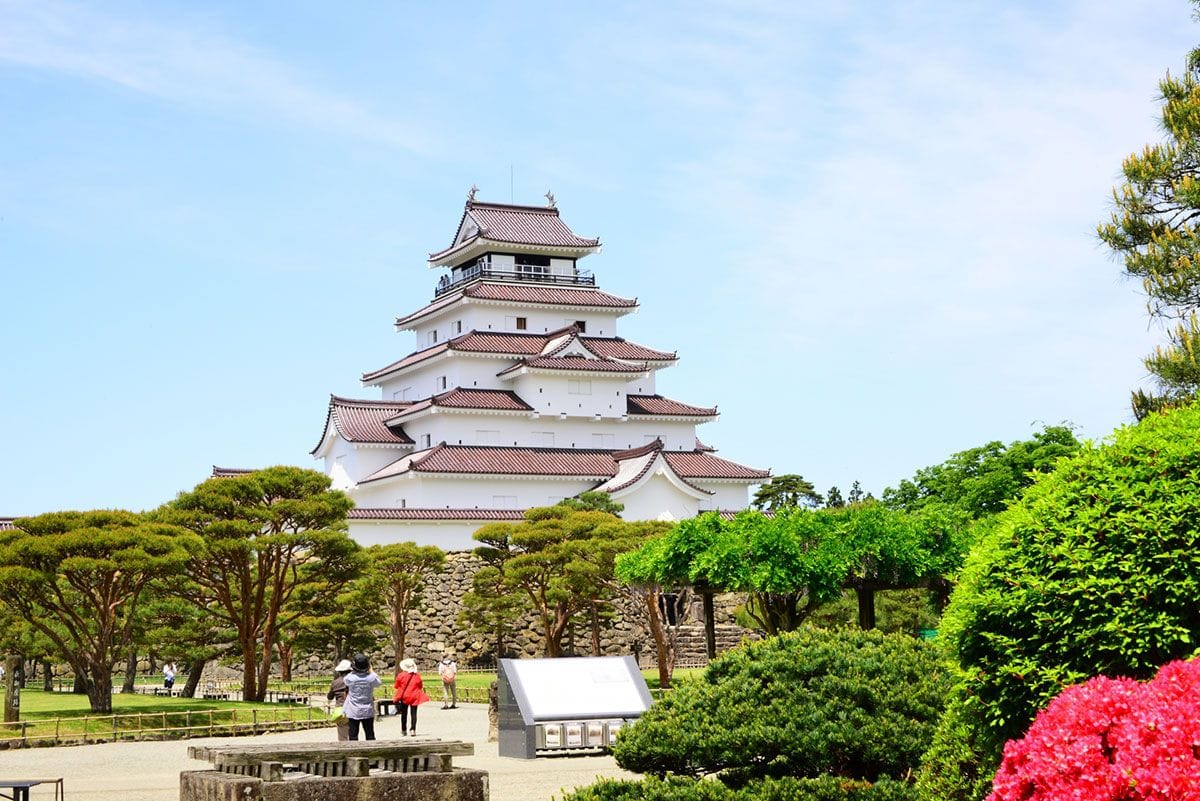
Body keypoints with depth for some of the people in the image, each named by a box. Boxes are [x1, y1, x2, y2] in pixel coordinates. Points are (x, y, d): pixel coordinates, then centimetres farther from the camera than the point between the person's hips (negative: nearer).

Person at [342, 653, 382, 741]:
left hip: (353, 712, -1)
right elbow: (379, 682, 9)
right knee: (370, 736, 10)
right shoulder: (371, 677, -13)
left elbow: (345, 681, 10)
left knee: (353, 736, 5)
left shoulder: (350, 677, -14)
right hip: (368, 711, 1)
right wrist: (371, 670, 16)